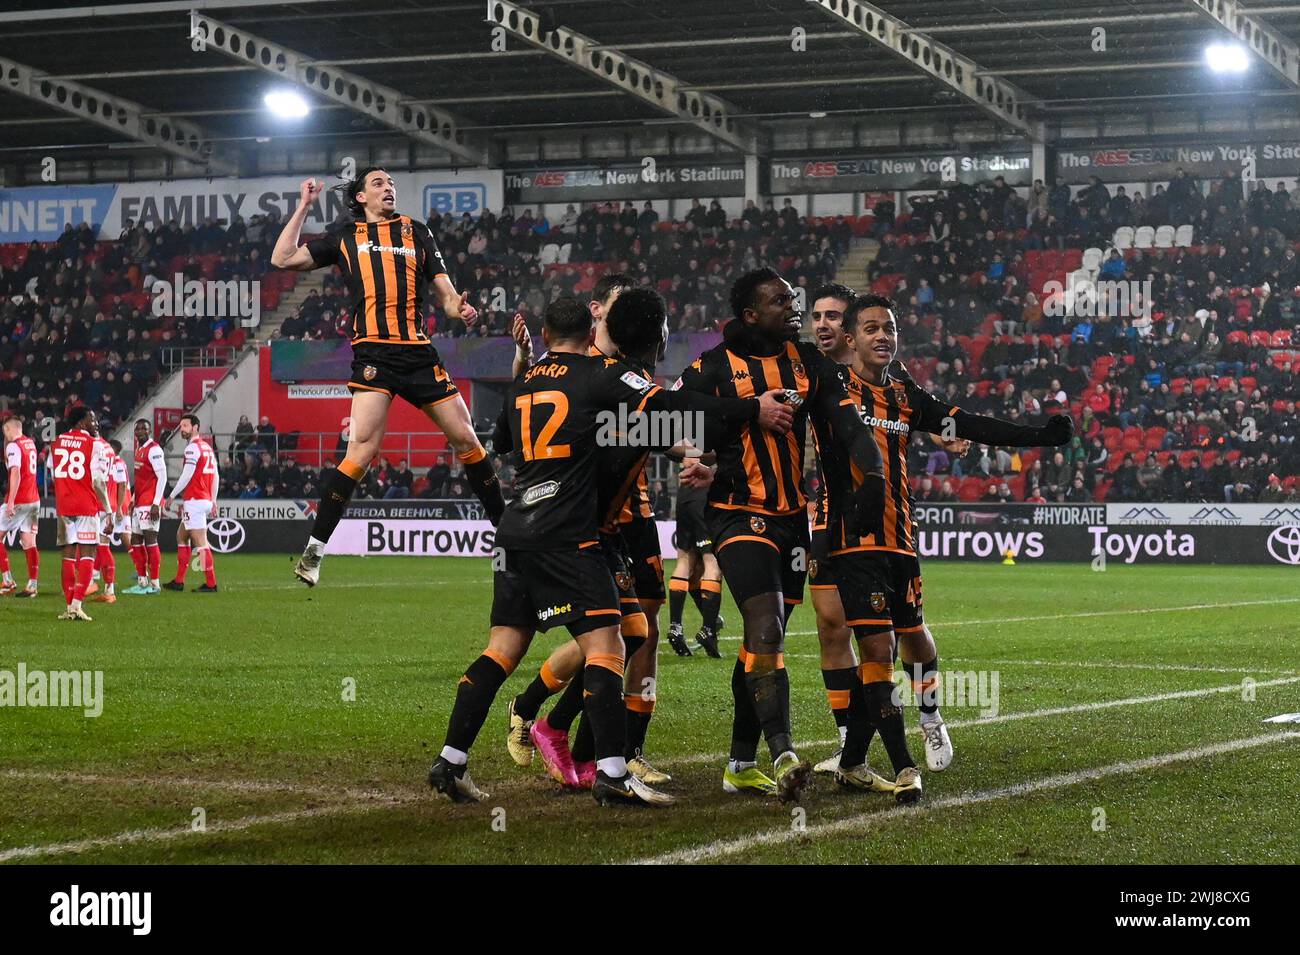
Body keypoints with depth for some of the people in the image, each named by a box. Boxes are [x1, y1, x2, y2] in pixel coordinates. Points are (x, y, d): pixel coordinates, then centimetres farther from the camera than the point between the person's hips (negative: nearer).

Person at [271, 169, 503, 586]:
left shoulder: (417, 232, 20)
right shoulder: (345, 237, 15)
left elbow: (444, 292, 17)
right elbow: (283, 259, 12)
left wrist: (459, 308, -6)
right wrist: (304, 207, 14)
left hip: (420, 352, 3)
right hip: (373, 353, -3)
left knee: (465, 437, 4)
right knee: (363, 449, -17)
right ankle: (314, 549, -15)